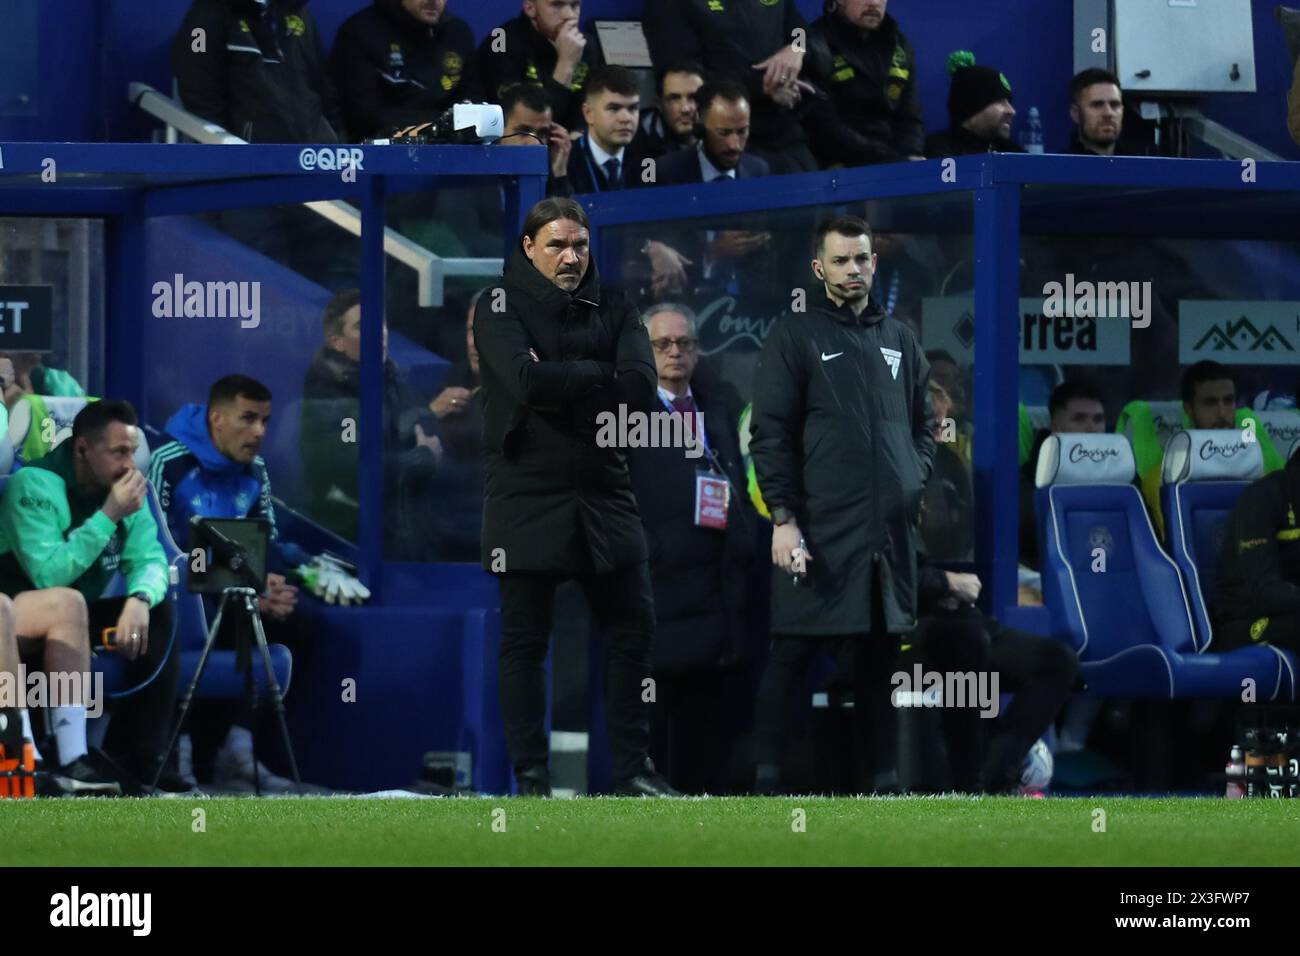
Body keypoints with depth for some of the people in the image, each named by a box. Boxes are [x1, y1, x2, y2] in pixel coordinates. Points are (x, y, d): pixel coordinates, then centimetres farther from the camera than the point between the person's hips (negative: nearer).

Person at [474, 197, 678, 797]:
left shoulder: (612, 308, 9)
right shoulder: (502, 306, -2)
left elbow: (640, 390, -7)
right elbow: (526, 380, -21)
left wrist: (559, 385, -13)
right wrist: (597, 376, -10)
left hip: (603, 494, 4)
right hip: (526, 496, -4)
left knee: (633, 629, 4)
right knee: (524, 641, 1)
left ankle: (632, 768, 13)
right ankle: (529, 775, 7)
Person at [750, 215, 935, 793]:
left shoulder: (899, 339, 16)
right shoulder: (795, 336, 0)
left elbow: (923, 424, 22)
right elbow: (770, 434, -5)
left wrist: (917, 483, 3)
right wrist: (783, 518, -13)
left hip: (892, 530, 5)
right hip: (819, 529, -5)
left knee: (879, 658, 8)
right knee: (792, 655, -5)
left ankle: (879, 775, 12)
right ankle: (767, 777, -3)